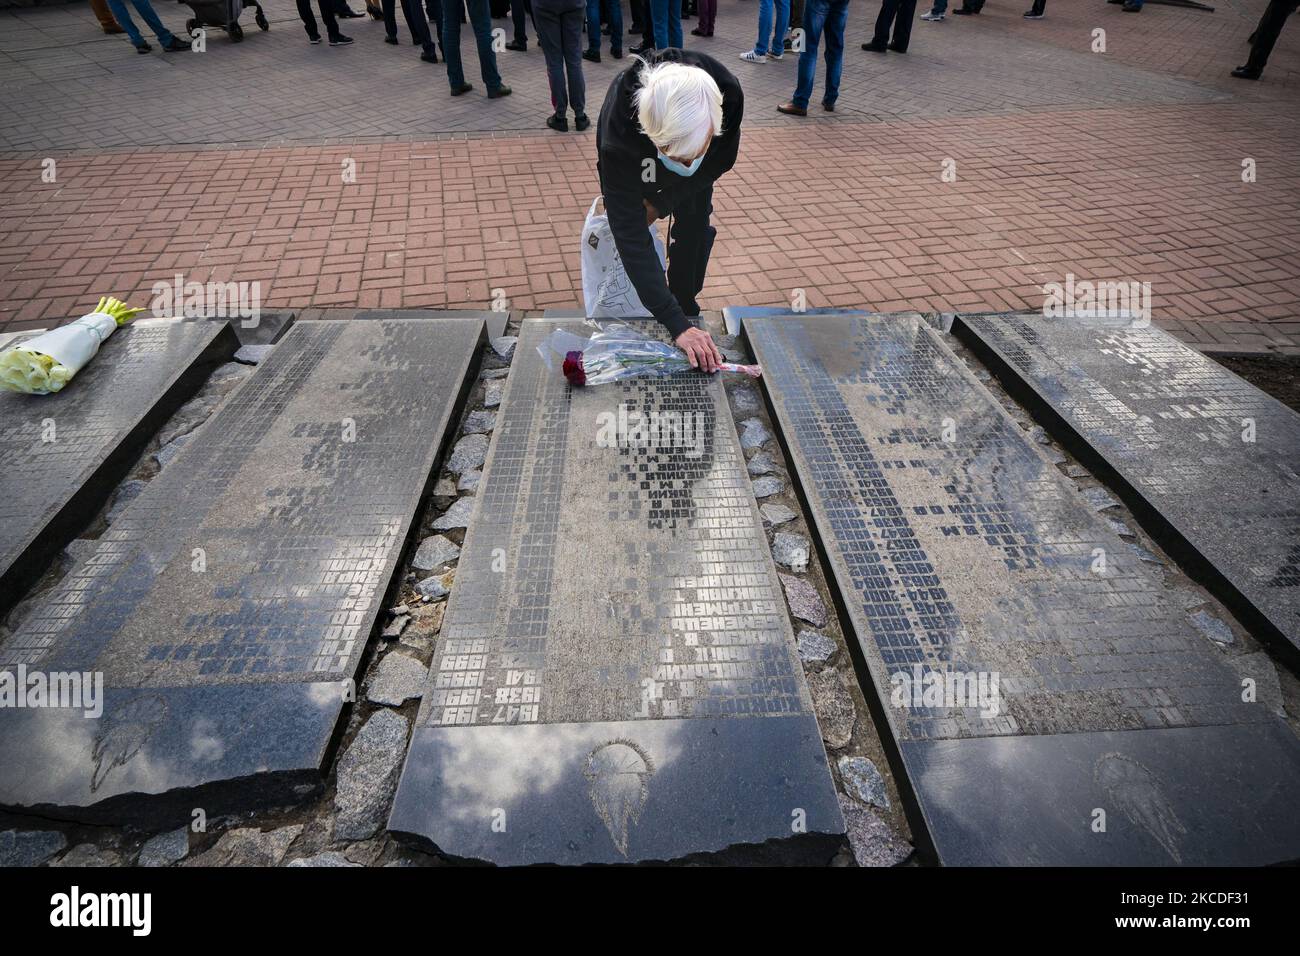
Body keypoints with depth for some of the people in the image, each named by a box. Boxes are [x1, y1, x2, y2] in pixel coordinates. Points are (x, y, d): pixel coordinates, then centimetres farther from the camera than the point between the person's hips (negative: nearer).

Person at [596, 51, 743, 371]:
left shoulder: (728, 94, -41)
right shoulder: (619, 129, -48)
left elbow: (720, 162, -19)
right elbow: (631, 236, -48)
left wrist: (661, 203, -19)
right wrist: (674, 325, -54)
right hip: (631, 160, -1)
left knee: (695, 228, -4)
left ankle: (688, 310, 18)